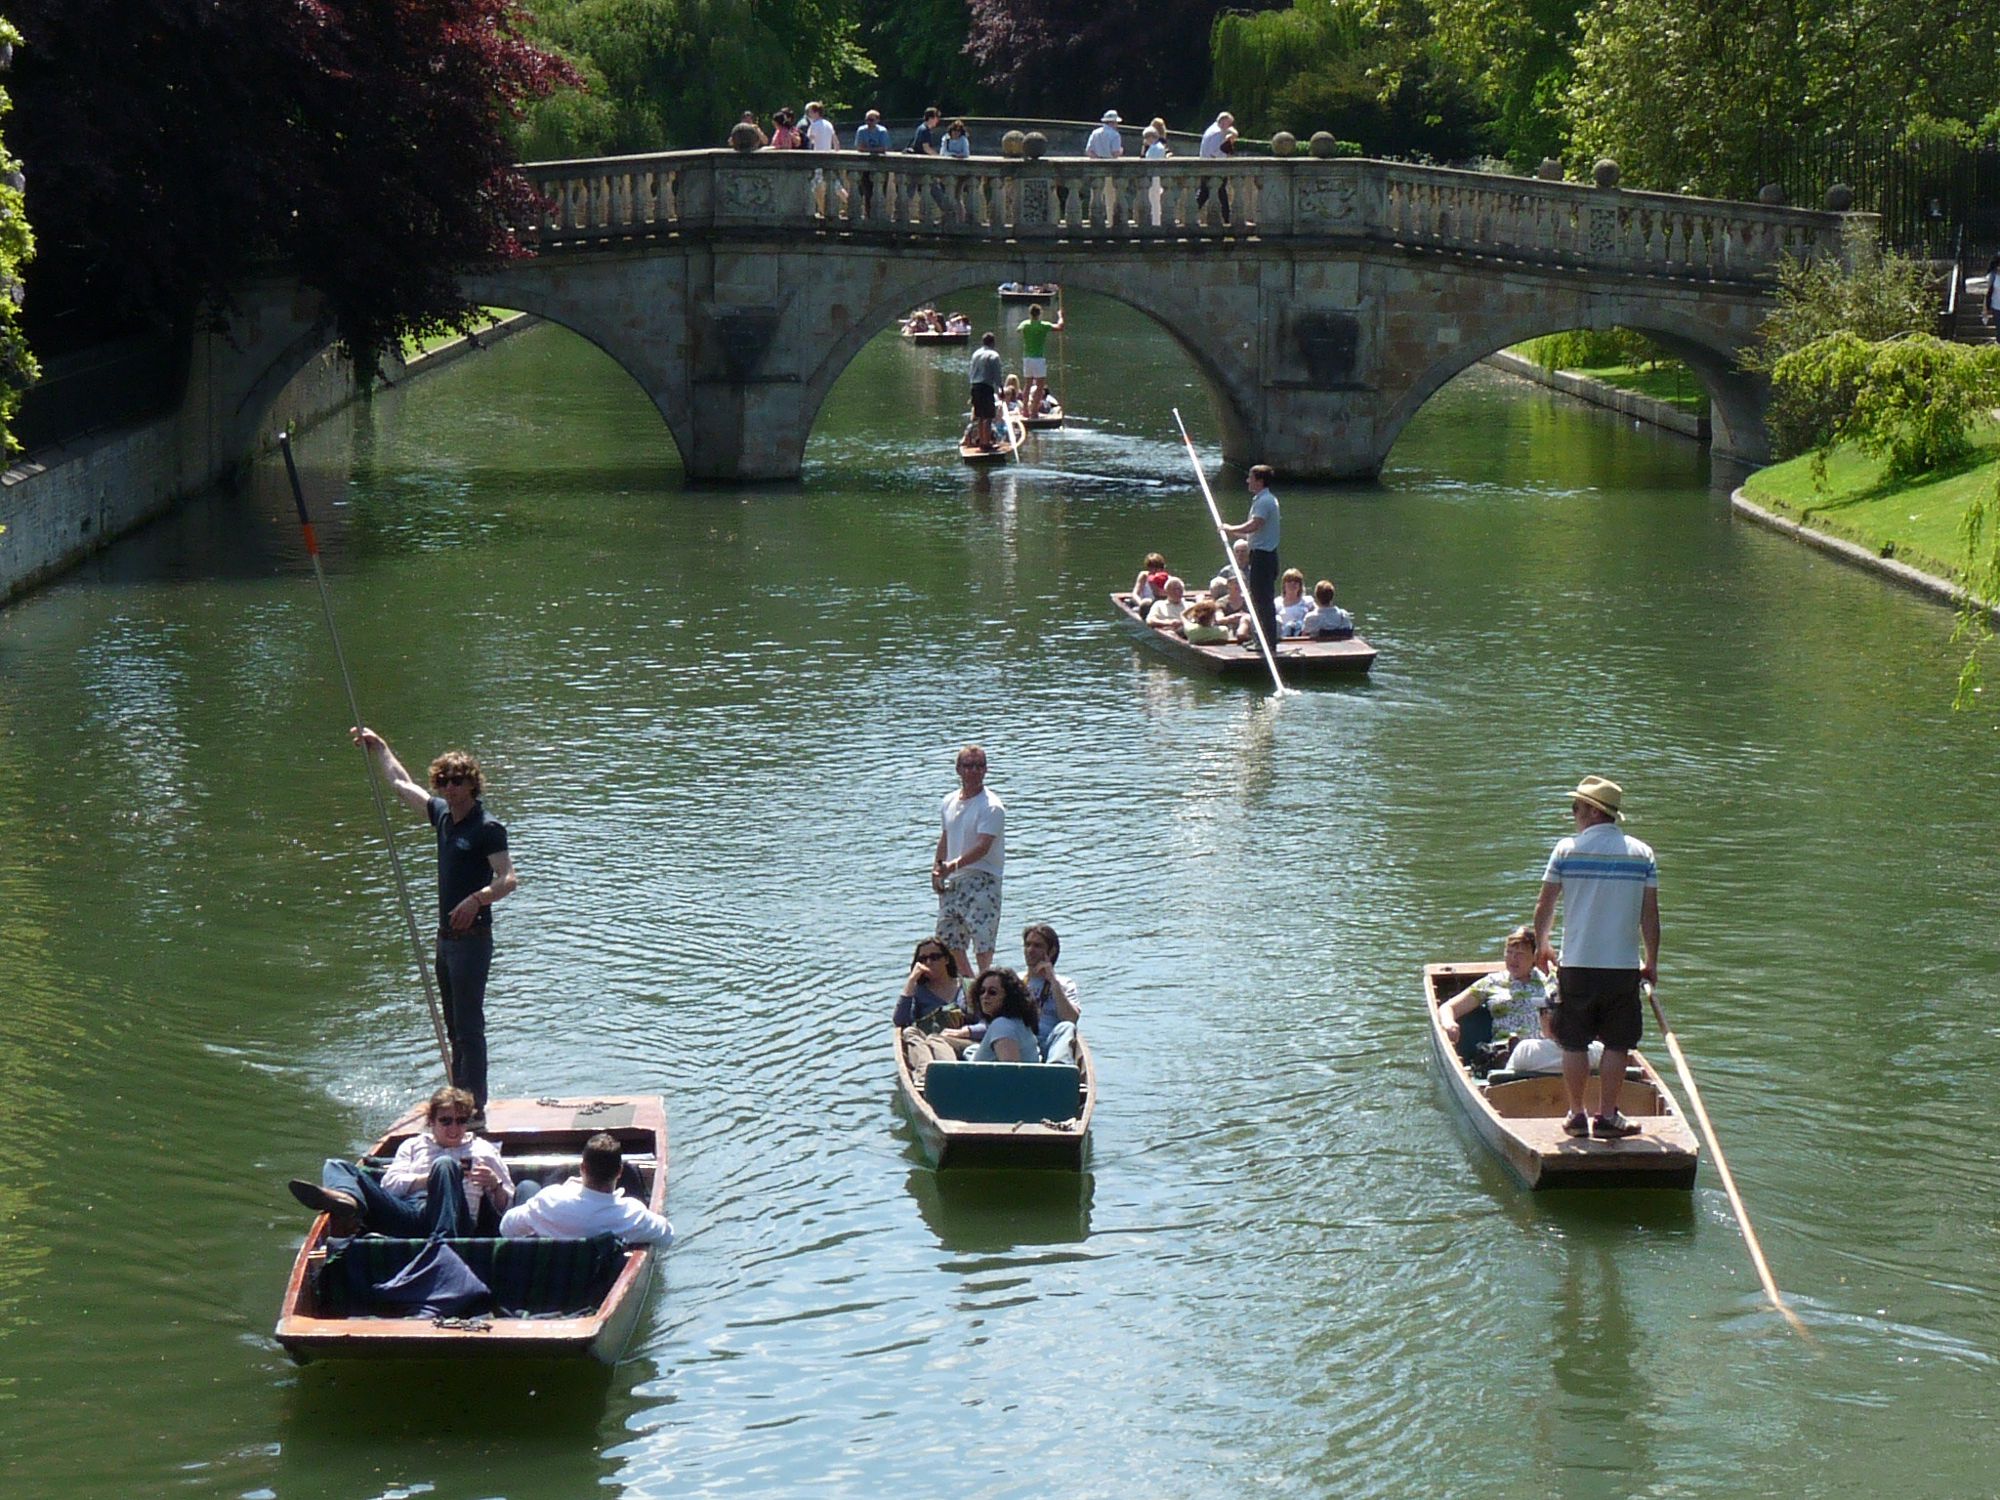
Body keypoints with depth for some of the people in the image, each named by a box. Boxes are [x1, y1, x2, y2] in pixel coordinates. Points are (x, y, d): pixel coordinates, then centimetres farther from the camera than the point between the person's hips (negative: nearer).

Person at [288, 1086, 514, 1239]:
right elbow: (390, 1183, 14)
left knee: (445, 1165, -31)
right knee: (336, 1166, -7)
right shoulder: (414, 1145, 32)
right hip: (407, 1214, 3)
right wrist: (432, 1179, 2)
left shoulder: (483, 1150, 28)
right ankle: (347, 1200, -48)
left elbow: (504, 1206, 20)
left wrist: (494, 1184, -1)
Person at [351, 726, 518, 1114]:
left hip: (472, 937, -9)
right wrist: (378, 747, 31)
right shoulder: (443, 815, 11)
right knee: (455, 1028, 13)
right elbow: (401, 784, 27)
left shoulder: (487, 828, -13)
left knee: (469, 1027, -10)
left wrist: (477, 899, -37)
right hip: (447, 936, 9)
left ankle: (475, 1107, -10)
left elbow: (509, 879, -21)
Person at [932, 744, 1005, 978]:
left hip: (981, 881, -7)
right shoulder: (949, 803, 12)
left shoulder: (991, 807, -10)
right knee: (949, 942, 11)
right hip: (952, 883, 7)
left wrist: (954, 865, -30)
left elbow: (983, 847, -20)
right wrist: (936, 869, 7)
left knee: (983, 943, -10)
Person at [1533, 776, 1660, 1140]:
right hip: (1624, 965, 1)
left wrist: (1542, 945, 21)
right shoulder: (1641, 853, 0)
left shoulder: (1567, 849, -3)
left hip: (1576, 964, 0)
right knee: (1616, 1045, 7)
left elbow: (1544, 907, 4)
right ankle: (1606, 1116, 6)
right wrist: (1651, 961, 13)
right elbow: (1650, 915, 1)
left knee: (1575, 1044, 9)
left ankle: (1575, 1114, 12)